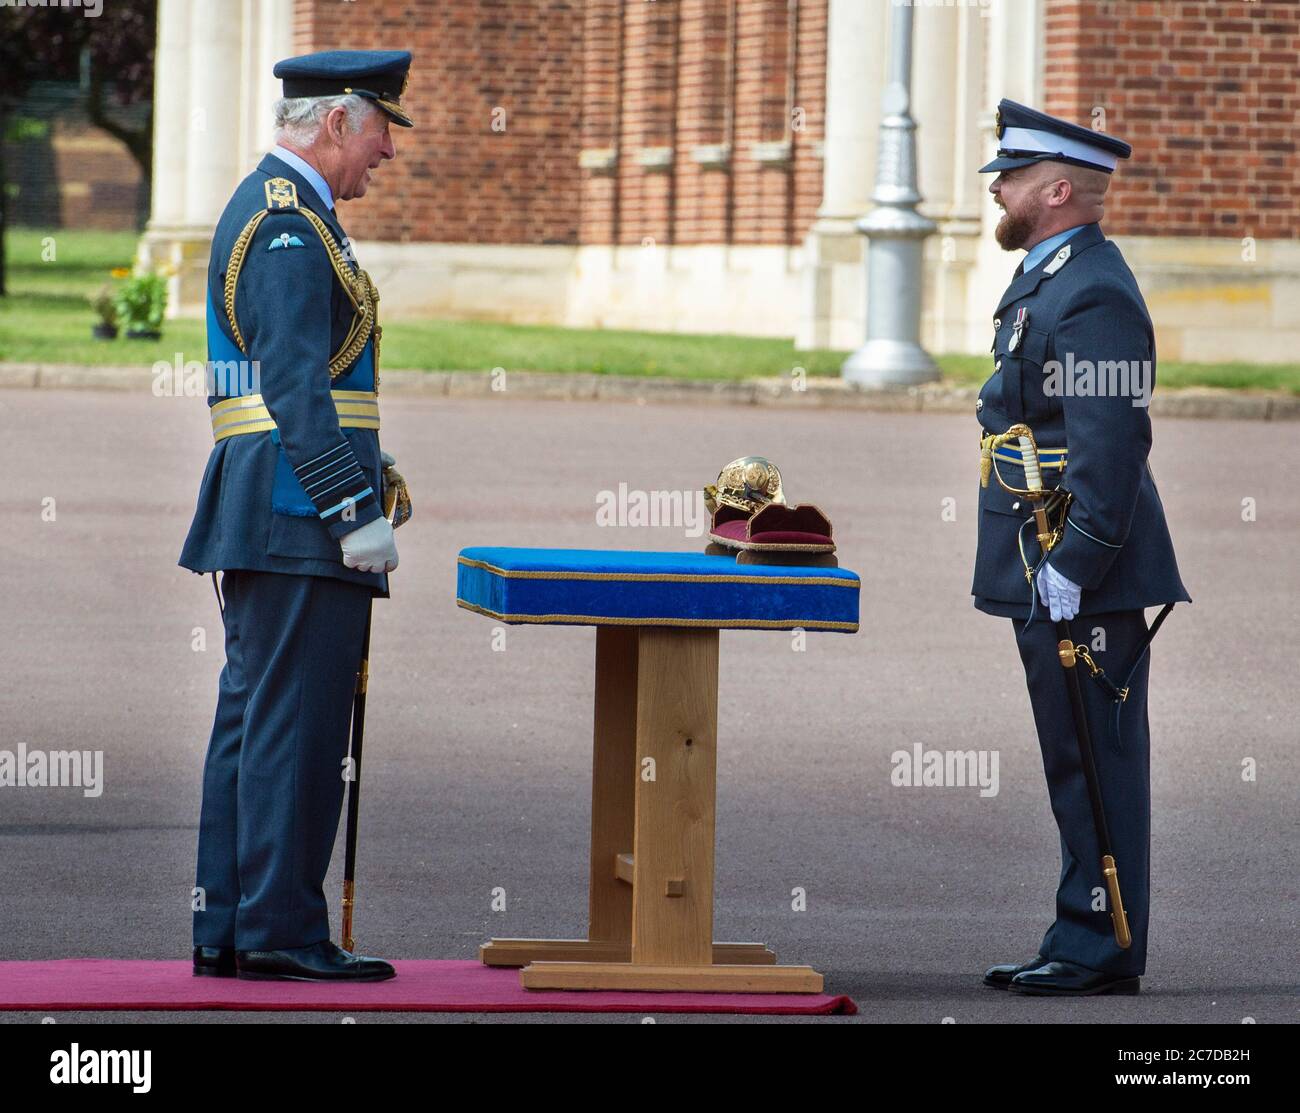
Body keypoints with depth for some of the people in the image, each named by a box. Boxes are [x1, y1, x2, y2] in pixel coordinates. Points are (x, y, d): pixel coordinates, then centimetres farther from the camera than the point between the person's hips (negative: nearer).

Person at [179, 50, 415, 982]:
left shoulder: (262, 208, 20)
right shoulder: (291, 224, -13)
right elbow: (295, 388, -20)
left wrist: (365, 476, 20)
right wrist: (355, 514, -21)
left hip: (260, 521, 11)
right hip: (299, 519, -11)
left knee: (252, 721, 10)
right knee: (296, 723, -8)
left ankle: (227, 930, 12)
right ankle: (282, 930, -7)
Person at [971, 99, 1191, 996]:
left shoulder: (1092, 297, -17)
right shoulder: (1046, 281, 16)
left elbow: (1111, 446, -23)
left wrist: (1071, 571, -23)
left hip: (1084, 581, -11)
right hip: (1048, 576, 11)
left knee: (1096, 762, -5)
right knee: (1078, 760, 14)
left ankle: (1102, 949, -1)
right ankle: (1082, 941, 20)